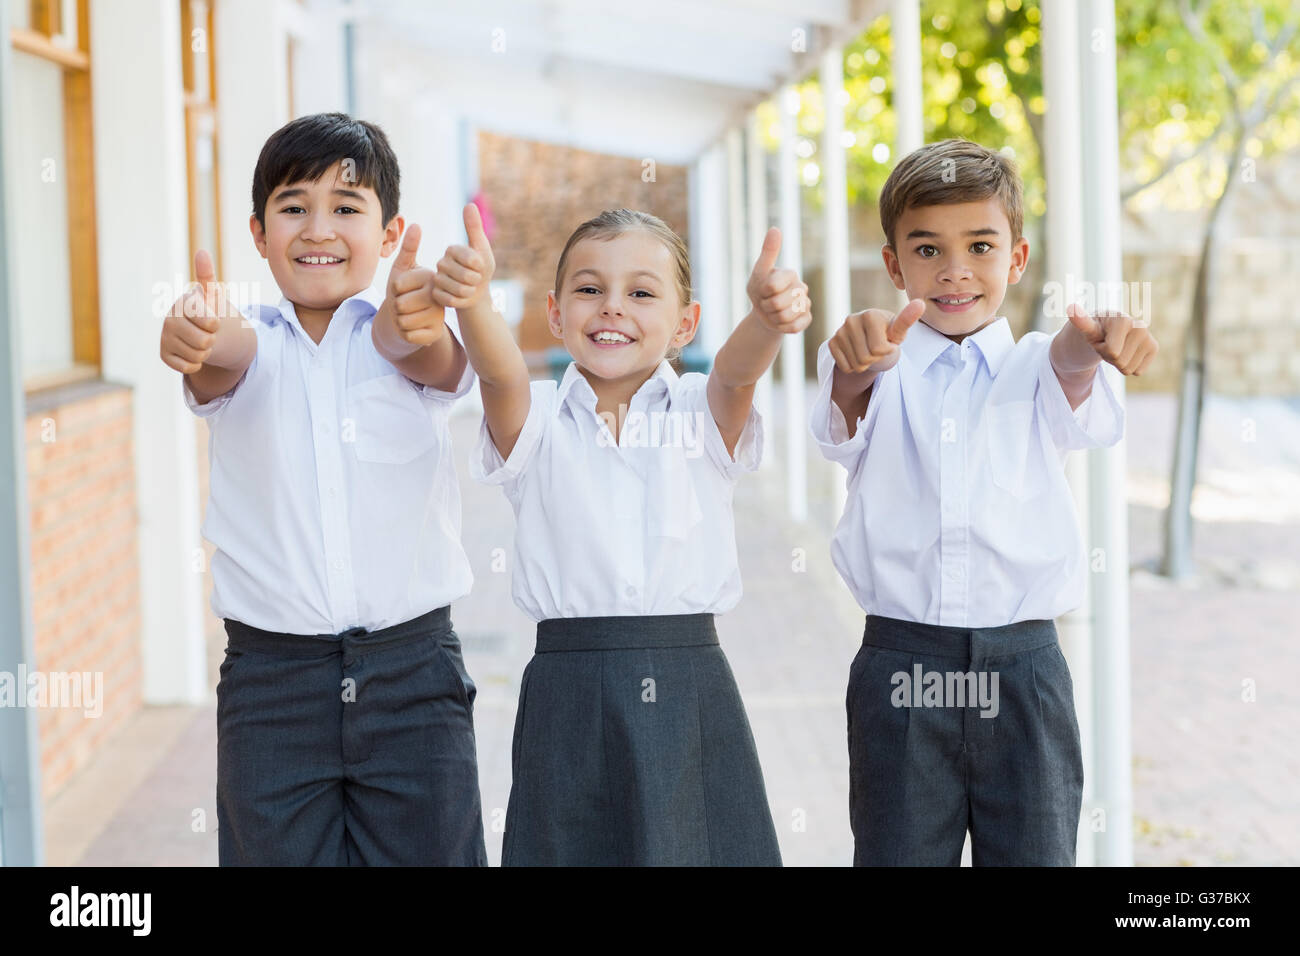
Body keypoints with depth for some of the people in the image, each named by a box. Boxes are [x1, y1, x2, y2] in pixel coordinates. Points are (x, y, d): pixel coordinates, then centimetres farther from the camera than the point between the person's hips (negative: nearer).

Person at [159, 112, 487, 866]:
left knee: (428, 852, 5)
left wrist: (417, 318, -48)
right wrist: (197, 334, -46)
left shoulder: (411, 337, 1)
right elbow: (229, 352, -21)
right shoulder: (249, 345, 2)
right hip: (269, 678, 1)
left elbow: (419, 347, -23)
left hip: (412, 669, 0)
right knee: (276, 853, 4)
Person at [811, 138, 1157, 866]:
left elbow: (1068, 371, -16)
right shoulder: (885, 374, 5)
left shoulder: (1033, 367, 7)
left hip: (1024, 671, 1)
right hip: (900, 668, 0)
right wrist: (858, 358, -43)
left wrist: (1090, 341, -42)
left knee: (1036, 853, 5)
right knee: (898, 853, 5)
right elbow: (847, 409, -18)